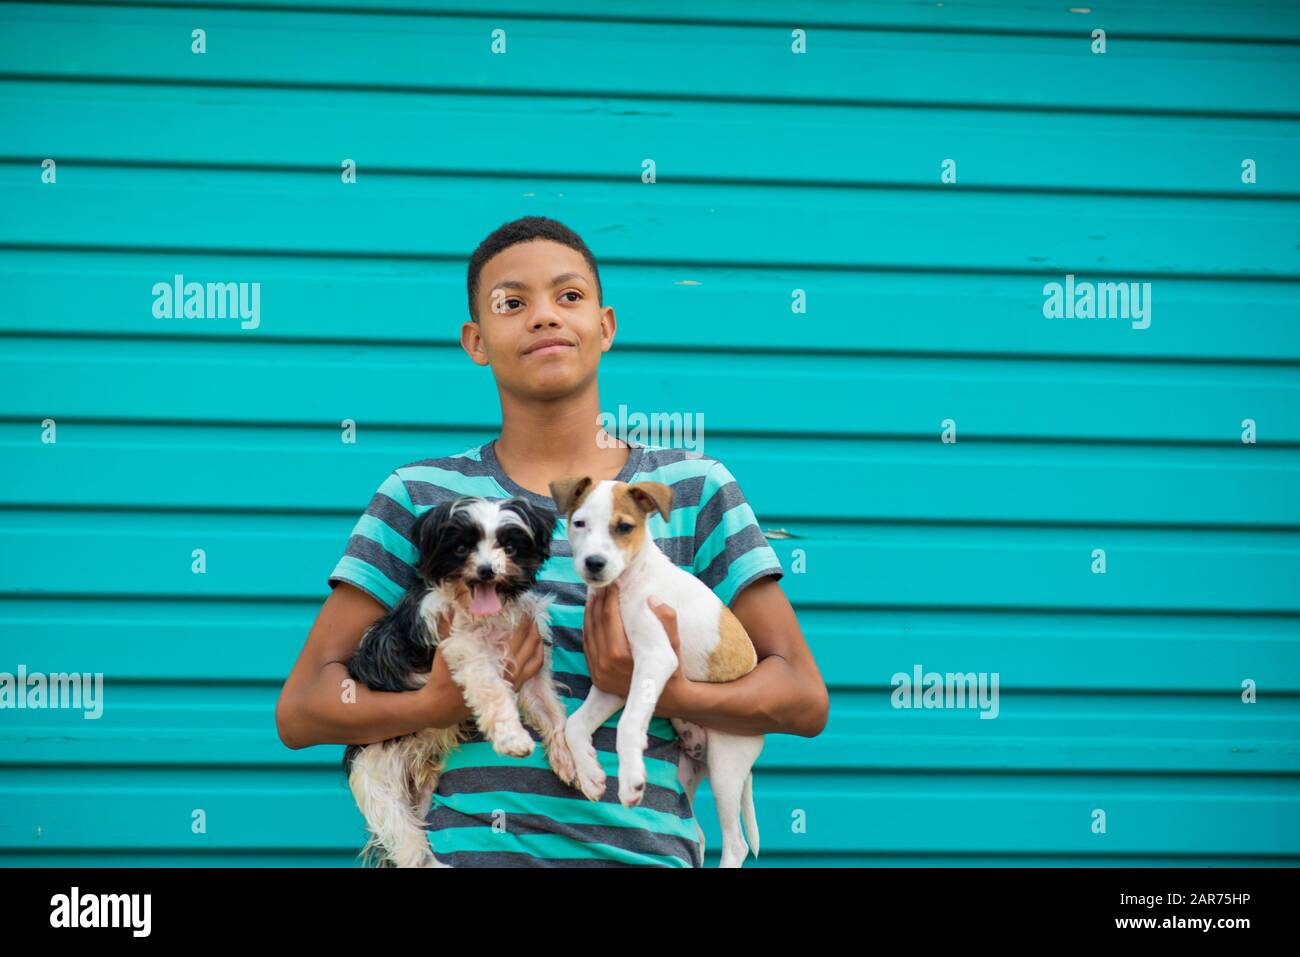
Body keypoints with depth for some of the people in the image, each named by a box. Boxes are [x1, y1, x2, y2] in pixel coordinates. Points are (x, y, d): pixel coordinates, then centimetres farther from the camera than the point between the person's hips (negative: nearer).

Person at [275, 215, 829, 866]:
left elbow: (806, 701, 9)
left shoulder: (692, 489, 13)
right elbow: (298, 711, 6)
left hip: (644, 851, 0)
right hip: (467, 846, 0)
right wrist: (442, 703, -13)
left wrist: (668, 692, -10)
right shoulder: (422, 495, 11)